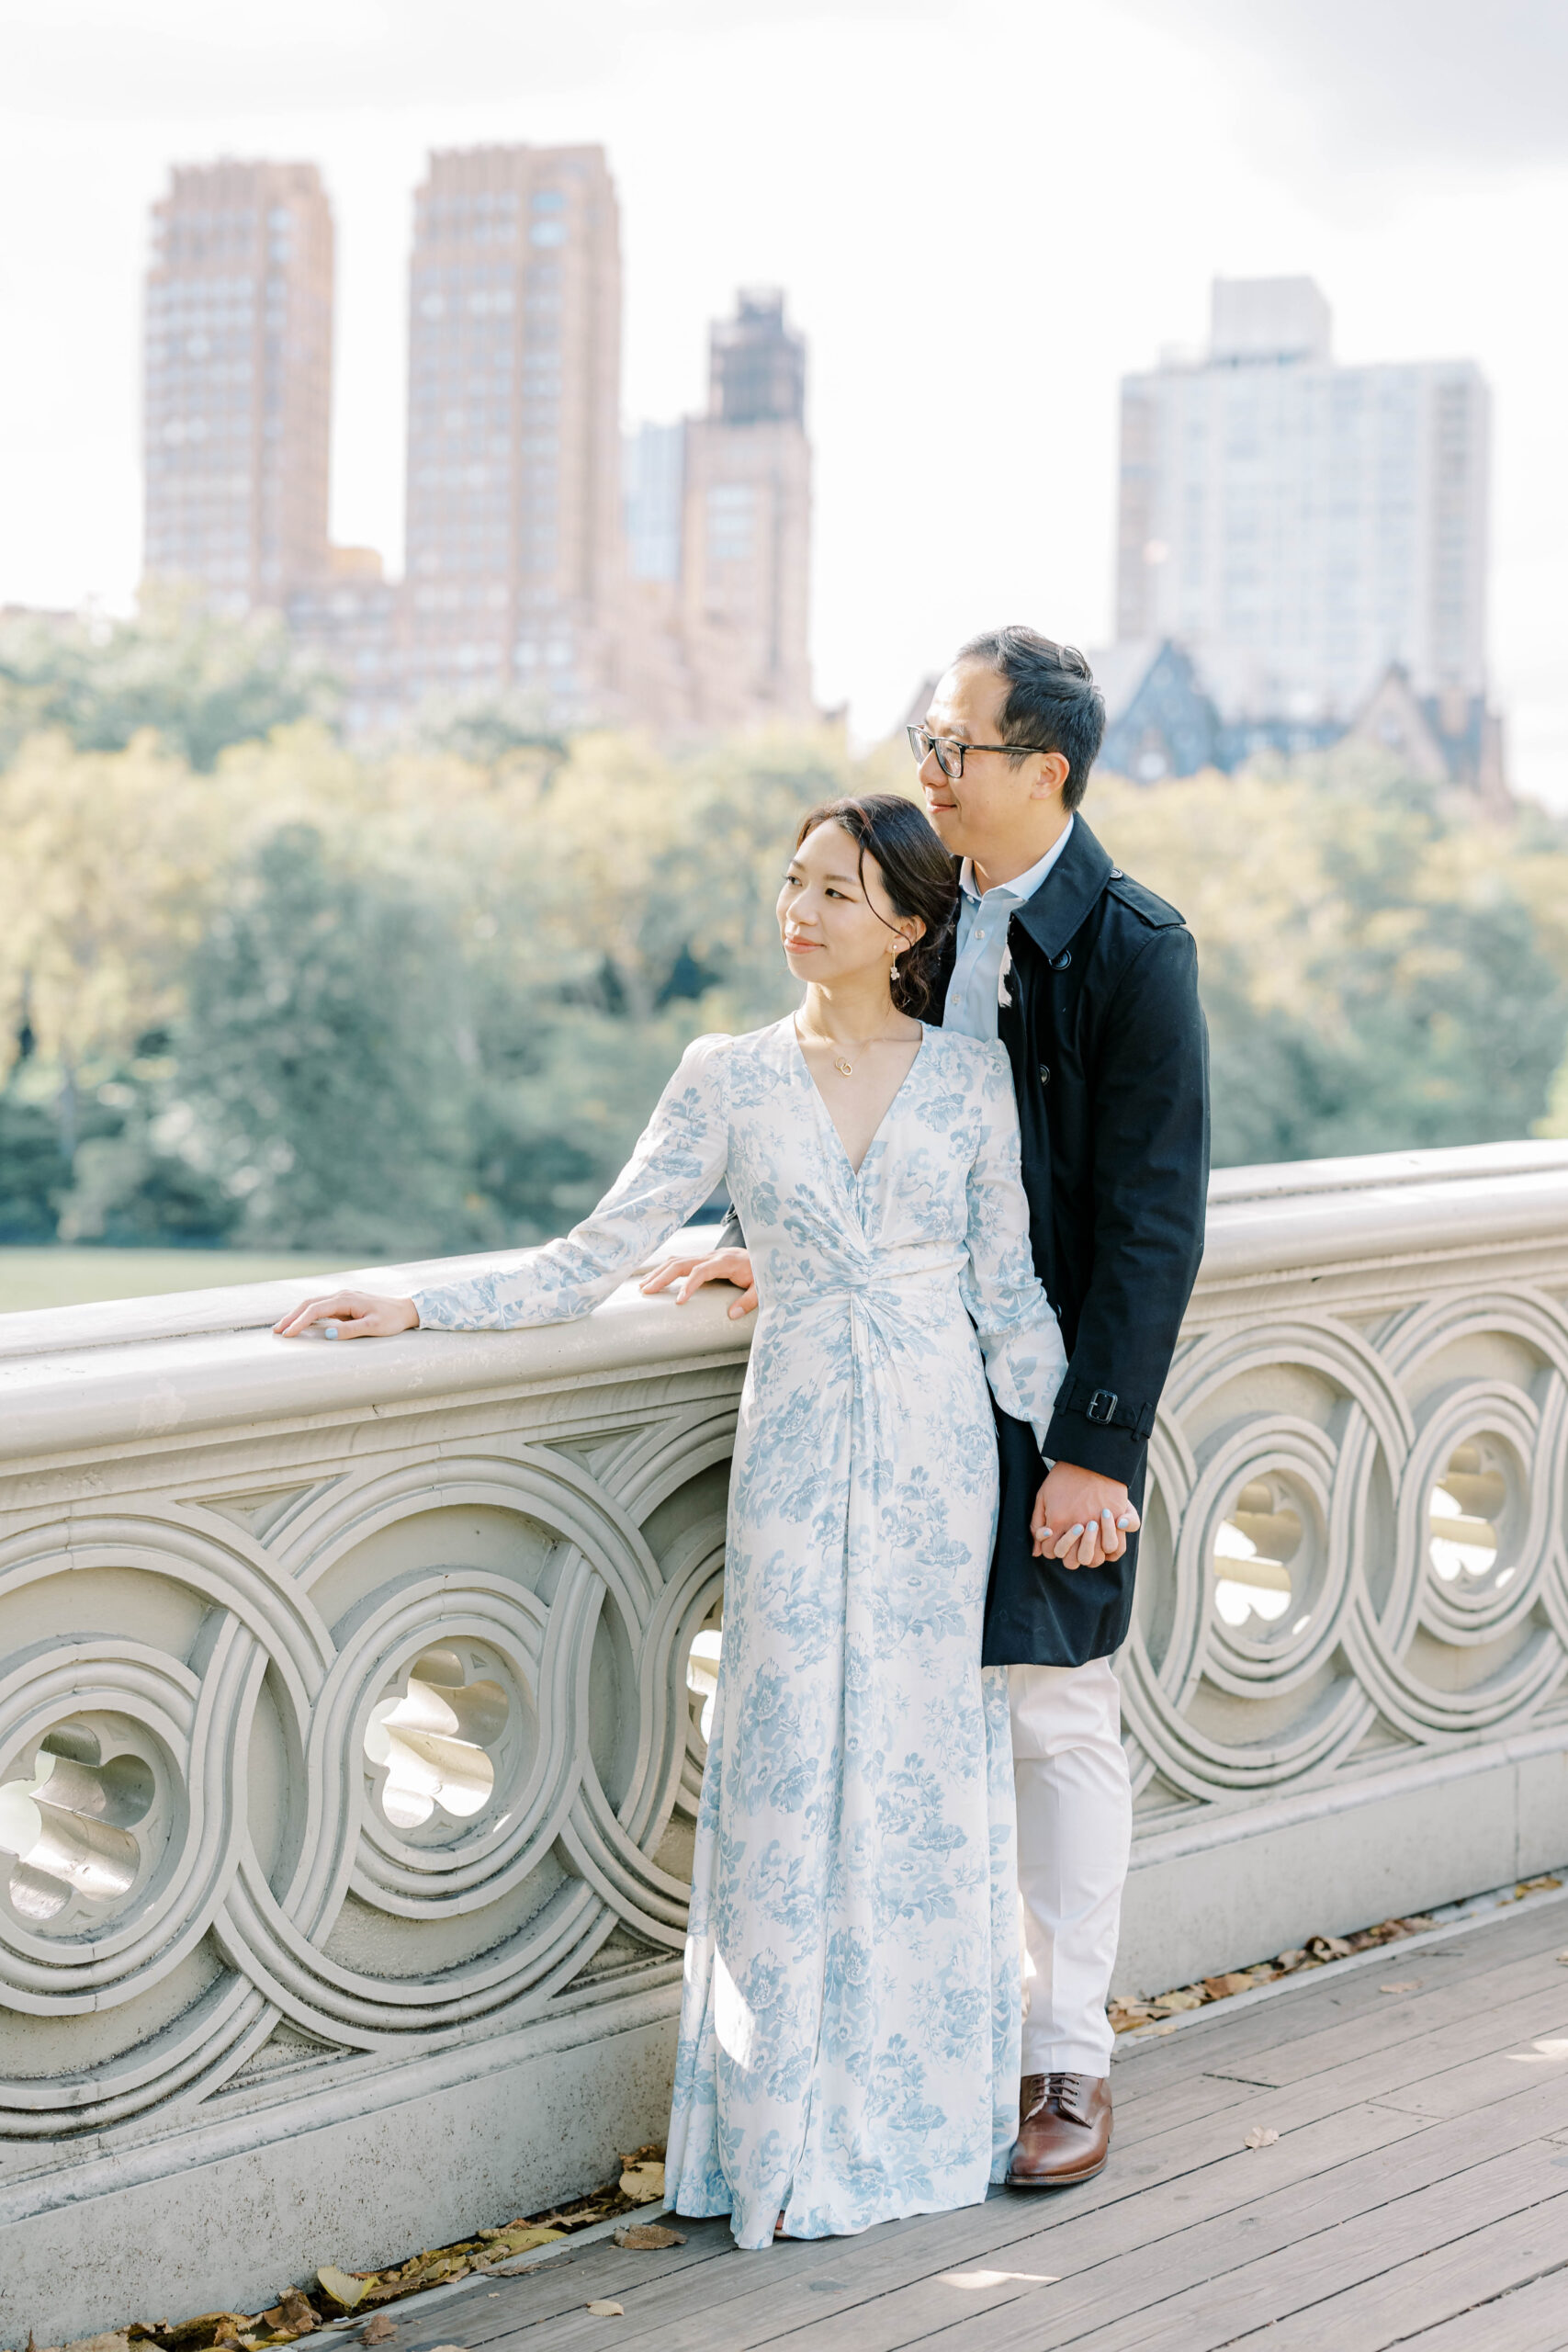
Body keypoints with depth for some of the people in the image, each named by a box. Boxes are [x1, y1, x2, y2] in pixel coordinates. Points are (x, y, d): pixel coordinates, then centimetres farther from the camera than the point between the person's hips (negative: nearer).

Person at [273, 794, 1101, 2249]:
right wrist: (415, 1310, -5)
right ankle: (793, 2140, 9)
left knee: (927, 1768, 4)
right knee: (790, 1772, 0)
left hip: (939, 1450, 0)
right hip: (797, 1455, 0)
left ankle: (925, 2114, 17)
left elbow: (1009, 1292, 5)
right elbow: (596, 1260, 2)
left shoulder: (970, 1077, 3)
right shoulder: (728, 1079, 3)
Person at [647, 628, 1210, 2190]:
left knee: (1057, 1714, 4)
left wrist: (1095, 1443, -16)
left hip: (1056, 1386, -6)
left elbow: (1154, 1221, -13)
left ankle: (1067, 2056, 16)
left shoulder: (1130, 950, -12)